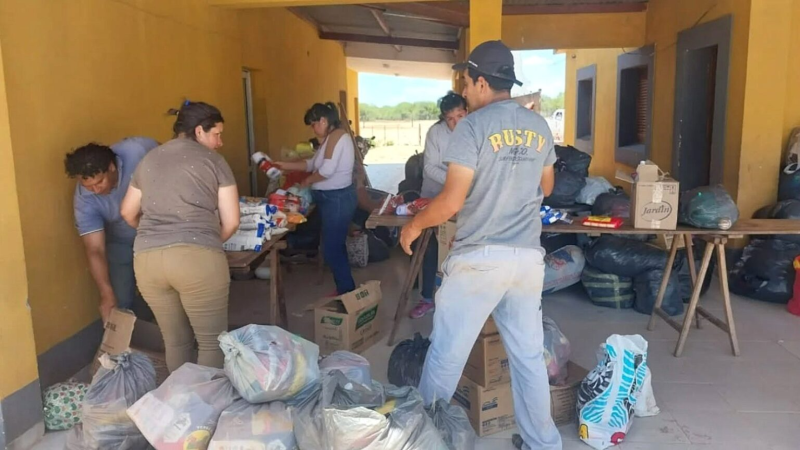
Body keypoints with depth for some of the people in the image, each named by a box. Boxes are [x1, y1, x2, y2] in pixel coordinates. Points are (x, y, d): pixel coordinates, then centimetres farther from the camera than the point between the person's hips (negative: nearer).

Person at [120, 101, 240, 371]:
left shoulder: (149, 160, 20)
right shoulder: (213, 160, 6)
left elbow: (128, 213, 29)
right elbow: (231, 221, 2)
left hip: (147, 260, 5)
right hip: (196, 258, -5)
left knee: (175, 342, 20)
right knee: (211, 342, 8)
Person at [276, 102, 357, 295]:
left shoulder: (337, 136, -17)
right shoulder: (330, 138, 15)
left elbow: (327, 170, -25)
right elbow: (313, 163, 19)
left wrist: (307, 181, -8)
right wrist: (284, 165, 13)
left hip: (337, 199, -11)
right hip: (332, 198, 11)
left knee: (331, 249, -5)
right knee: (335, 246, 16)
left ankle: (347, 292, 5)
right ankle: (345, 290, 25)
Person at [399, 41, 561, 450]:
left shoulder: (473, 127, -11)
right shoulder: (539, 127, 8)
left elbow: (452, 201, -15)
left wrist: (415, 225, 1)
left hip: (479, 258, -6)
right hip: (529, 257, 6)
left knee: (446, 354, 8)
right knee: (528, 355, 15)